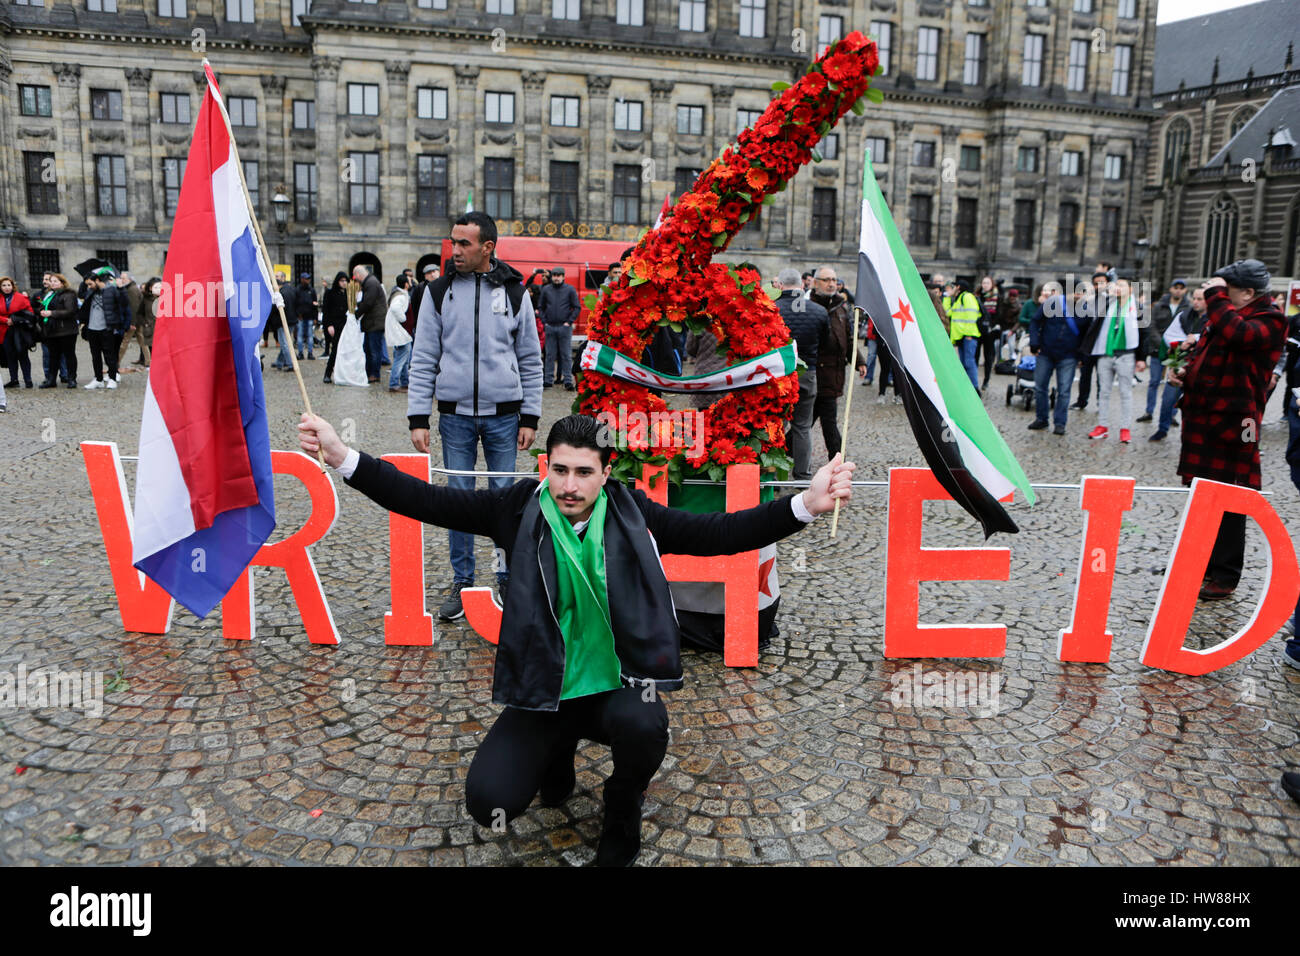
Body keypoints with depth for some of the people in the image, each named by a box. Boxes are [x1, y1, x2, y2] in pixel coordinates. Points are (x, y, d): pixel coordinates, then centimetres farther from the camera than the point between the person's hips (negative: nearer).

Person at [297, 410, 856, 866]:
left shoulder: (633, 514, -6)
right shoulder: (520, 508, -5)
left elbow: (719, 533, -10)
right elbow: (429, 501, -8)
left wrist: (806, 504, -21)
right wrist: (342, 457, -17)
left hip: (617, 683, -1)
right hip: (542, 692, 1)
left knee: (642, 726, -34)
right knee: (489, 800, -15)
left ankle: (622, 815, 4)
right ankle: (558, 756, 23)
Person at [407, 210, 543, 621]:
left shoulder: (513, 292, 3)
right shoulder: (439, 292, 3)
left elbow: (531, 361, 6)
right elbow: (423, 360, 3)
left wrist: (529, 417, 0)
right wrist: (418, 418, -4)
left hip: (503, 416, 0)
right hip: (455, 416, 1)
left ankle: (509, 579, 20)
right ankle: (461, 583, 19)